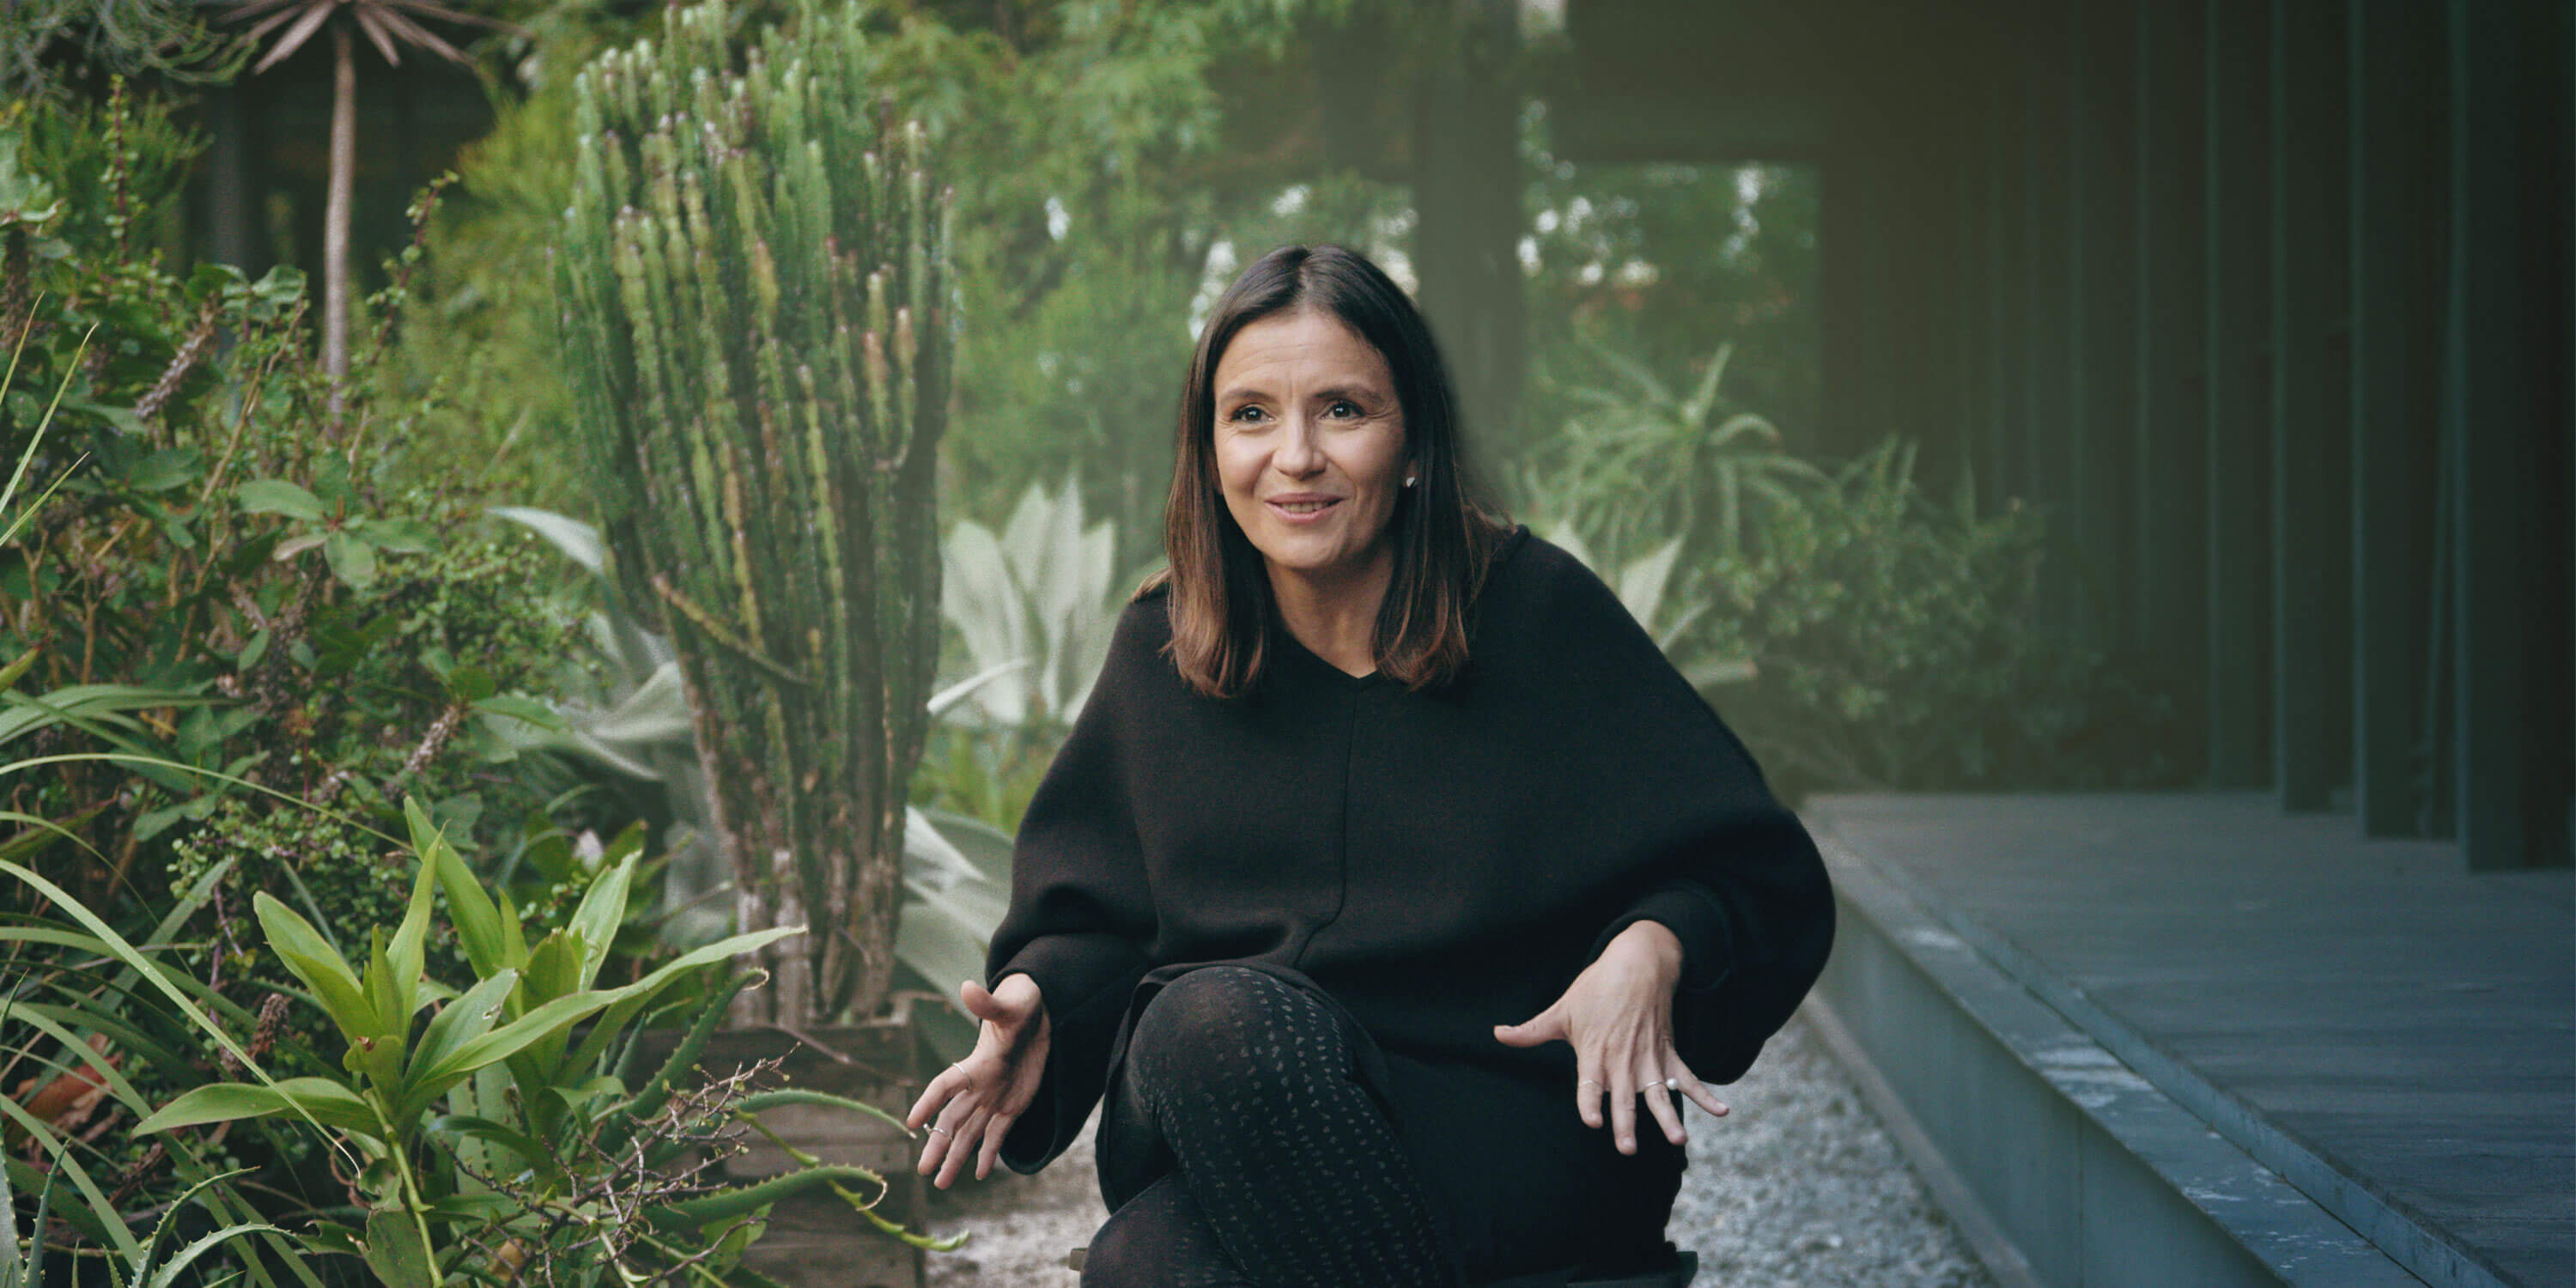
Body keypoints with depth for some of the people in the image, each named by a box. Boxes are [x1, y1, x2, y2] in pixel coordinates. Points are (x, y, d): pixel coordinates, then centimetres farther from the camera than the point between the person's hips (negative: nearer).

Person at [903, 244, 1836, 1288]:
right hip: (1207, 1143, 3)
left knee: (1223, 1019, -33)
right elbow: (1086, 920, 19)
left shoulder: (1535, 609, -1)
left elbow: (1764, 881, 2)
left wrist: (1656, 946, -19)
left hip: (1521, 1147, -2)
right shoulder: (1164, 651, 10)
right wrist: (1040, 1002, -4)